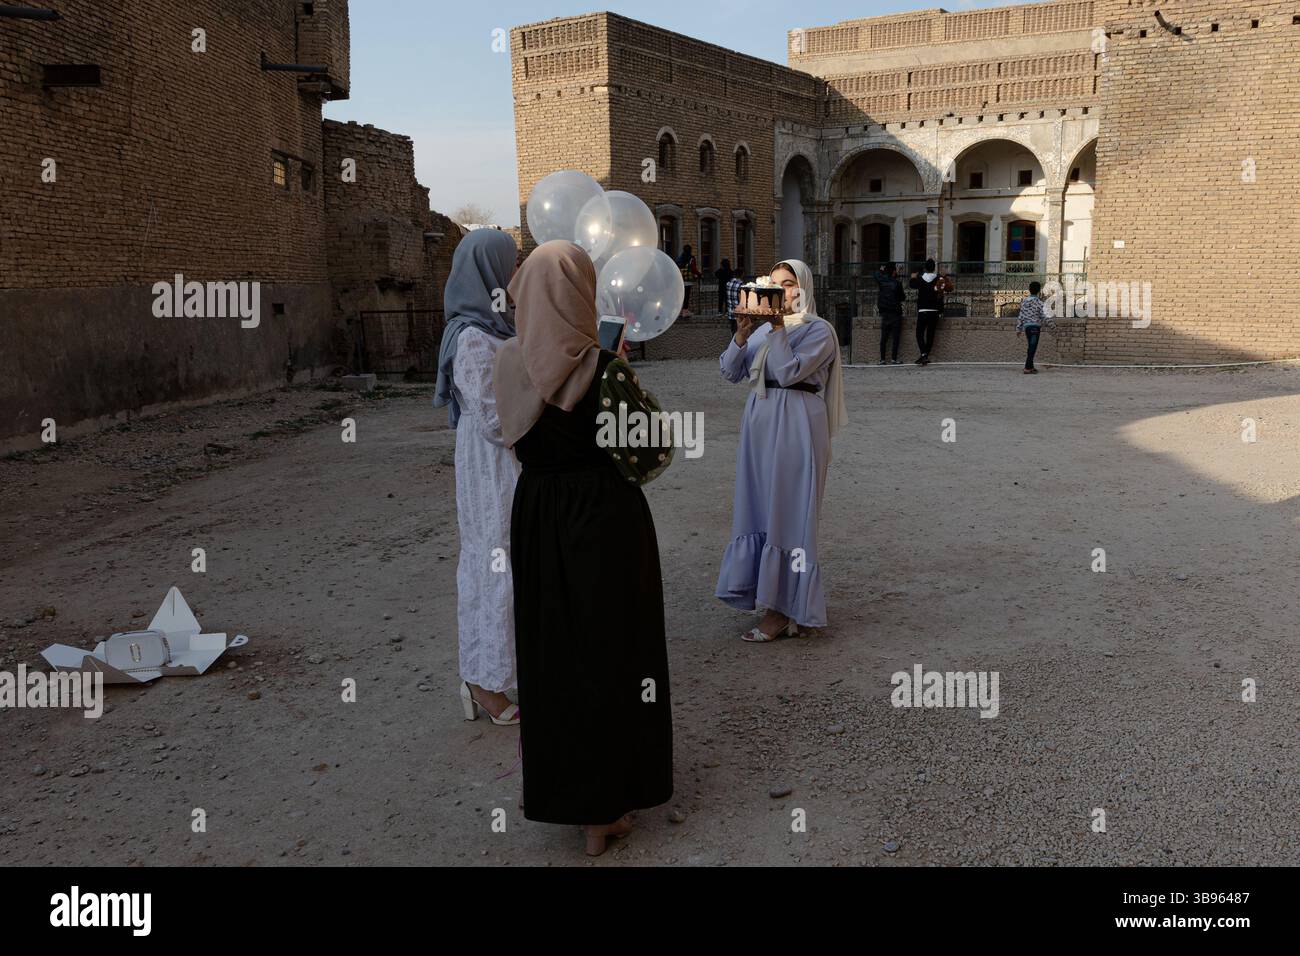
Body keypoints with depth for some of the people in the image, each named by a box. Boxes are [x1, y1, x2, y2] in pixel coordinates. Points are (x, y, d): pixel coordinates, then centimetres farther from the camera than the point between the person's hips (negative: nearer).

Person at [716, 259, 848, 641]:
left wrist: (778, 326, -15)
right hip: (760, 423, 7)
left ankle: (782, 610, 1)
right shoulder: (763, 329, 15)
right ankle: (769, 596, 21)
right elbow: (731, 372, 4)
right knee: (758, 507, 9)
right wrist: (742, 334, -10)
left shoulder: (818, 329, -3)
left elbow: (790, 371, -17)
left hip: (795, 427, -7)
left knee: (787, 511, -4)